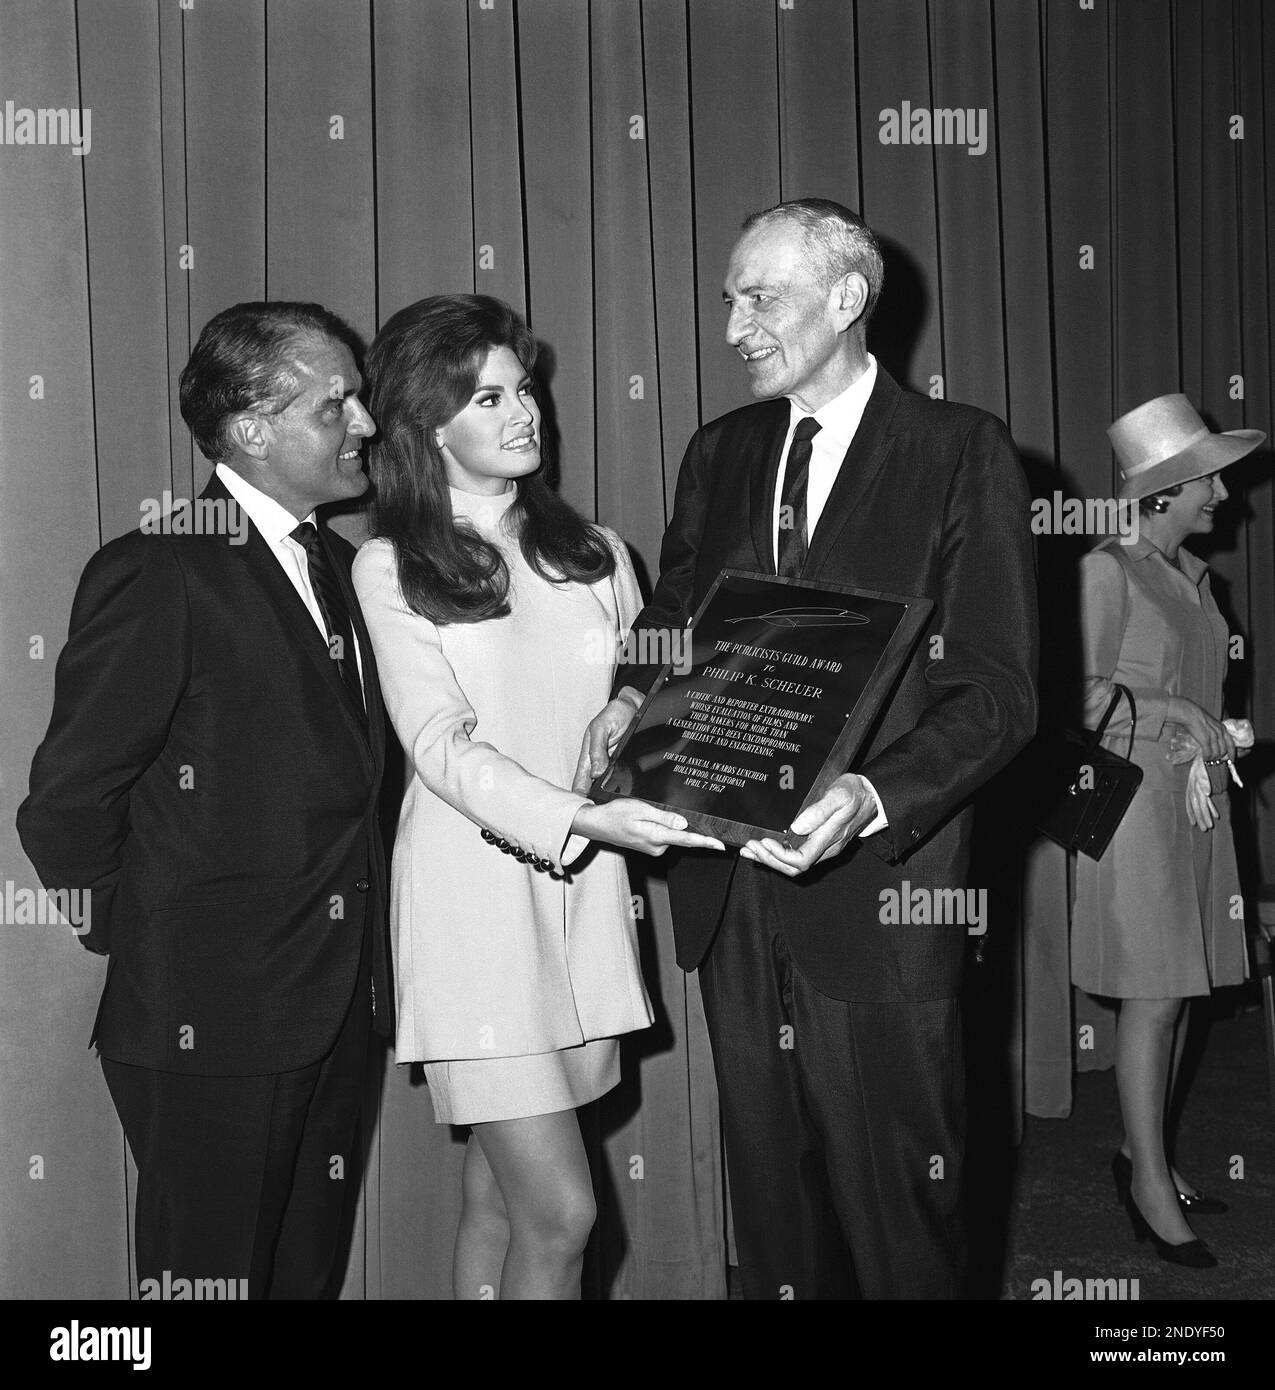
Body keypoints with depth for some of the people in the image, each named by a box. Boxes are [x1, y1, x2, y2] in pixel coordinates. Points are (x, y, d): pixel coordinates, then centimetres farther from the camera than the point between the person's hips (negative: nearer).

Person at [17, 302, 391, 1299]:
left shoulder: (339, 565, 12)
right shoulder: (159, 575, -14)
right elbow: (66, 805, -13)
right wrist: (145, 951, -3)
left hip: (333, 1007, 7)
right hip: (211, 1026, -7)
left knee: (307, 1270, 17)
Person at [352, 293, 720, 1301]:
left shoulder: (595, 555, 13)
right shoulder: (390, 570, -1)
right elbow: (442, 745, -10)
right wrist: (575, 819, -24)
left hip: (585, 890, 4)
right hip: (472, 889, -4)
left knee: (501, 1195, 9)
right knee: (560, 1214, -8)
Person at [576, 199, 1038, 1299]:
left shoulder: (964, 453, -4)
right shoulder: (719, 453, 12)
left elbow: (998, 691, -10)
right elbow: (675, 610, 18)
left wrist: (873, 797, -26)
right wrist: (635, 693, -6)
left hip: (875, 891, -5)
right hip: (732, 885, 5)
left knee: (897, 1206, 6)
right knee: (770, 1188, 17)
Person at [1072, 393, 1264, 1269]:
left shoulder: (1195, 578, 14)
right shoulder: (1108, 570, -8)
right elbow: (1083, 695, -11)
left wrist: (1205, 758, 4)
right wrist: (1180, 719, -15)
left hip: (1197, 801, 7)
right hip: (1137, 795, -7)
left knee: (1181, 991, 9)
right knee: (1154, 994, -6)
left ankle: (1146, 1149, 20)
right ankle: (1150, 1181, 3)